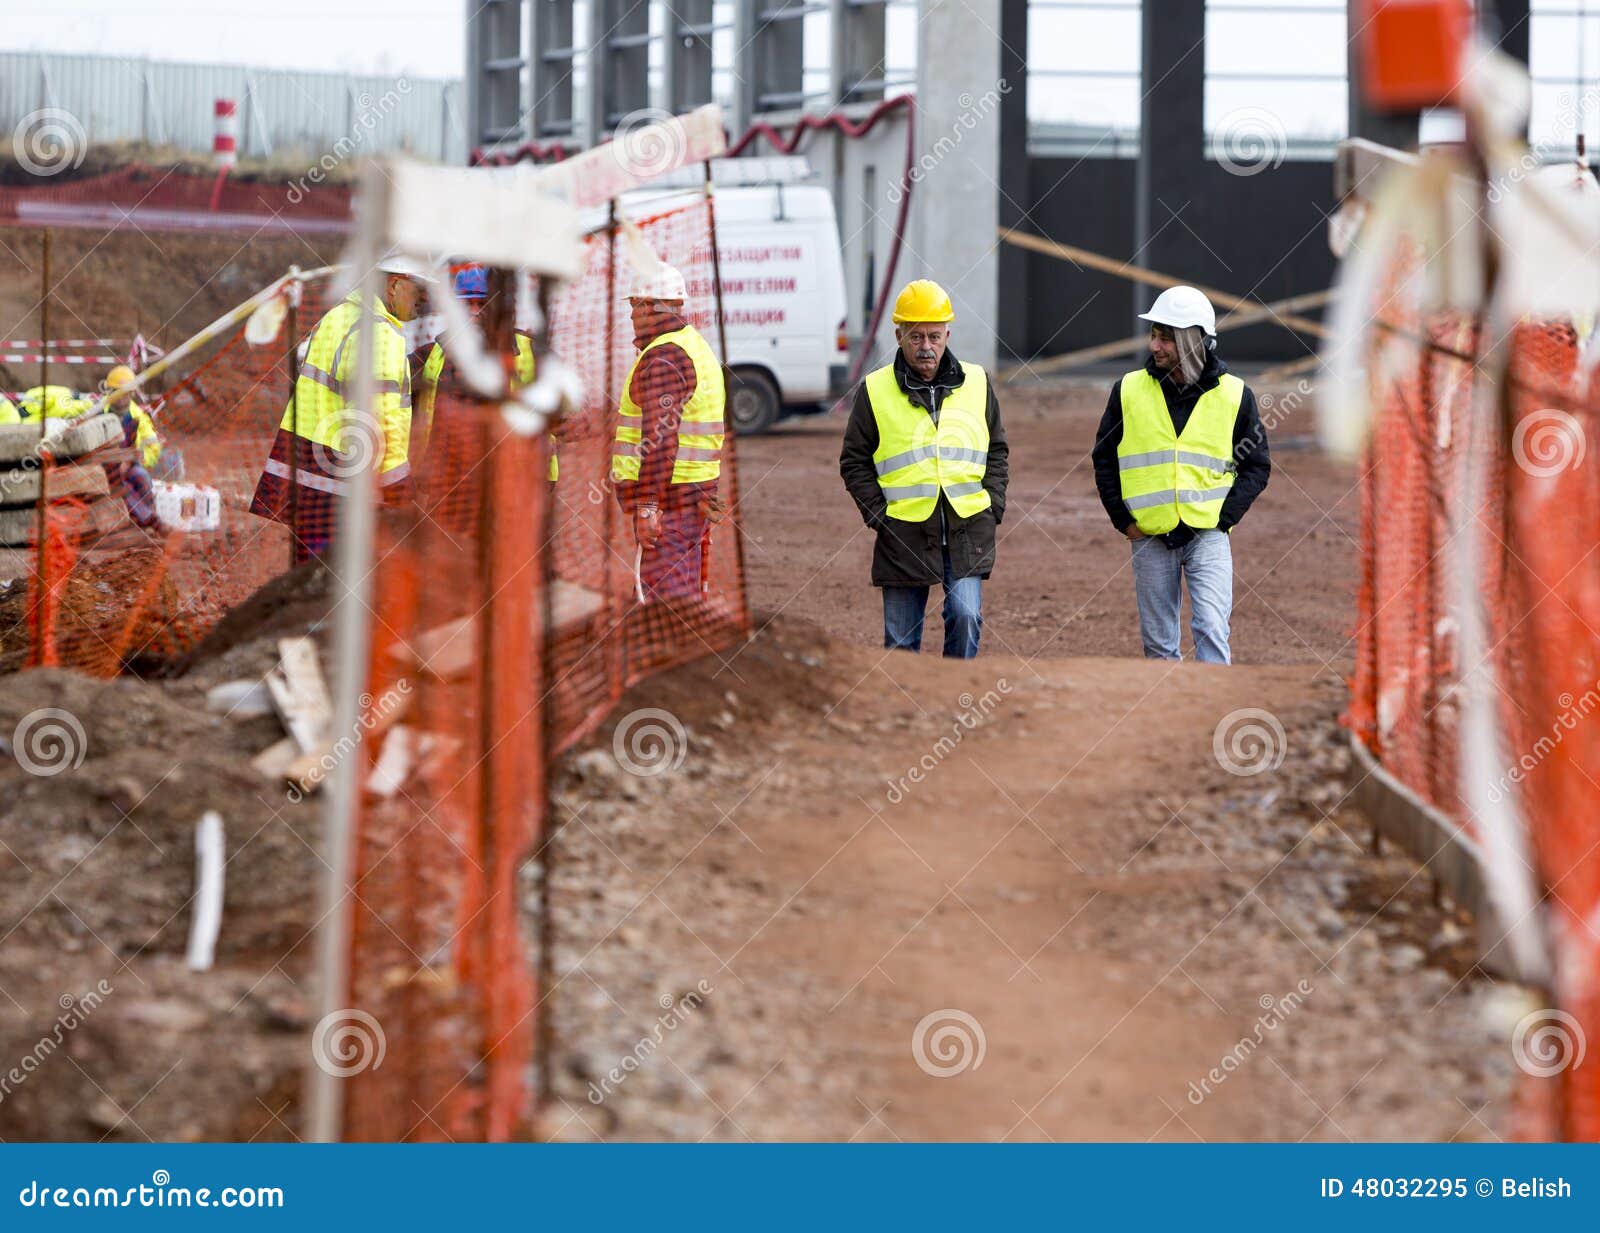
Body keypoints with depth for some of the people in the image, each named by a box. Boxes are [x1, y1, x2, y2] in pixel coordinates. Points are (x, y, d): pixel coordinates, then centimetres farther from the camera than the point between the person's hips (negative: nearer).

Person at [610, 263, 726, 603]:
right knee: (689, 593, 14)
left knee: (663, 594, -10)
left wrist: (647, 507, -23)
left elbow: (661, 439, -22)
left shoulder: (662, 358, -15)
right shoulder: (698, 348, 18)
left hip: (666, 499, -10)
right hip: (697, 495, 10)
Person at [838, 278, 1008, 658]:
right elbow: (854, 461, 7)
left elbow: (998, 450, 17)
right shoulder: (876, 391, 2)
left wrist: (993, 503, 4)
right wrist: (878, 512, -4)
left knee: (965, 614, -15)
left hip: (968, 528, 1)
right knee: (901, 640, 4)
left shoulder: (976, 383, 9)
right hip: (904, 534, -1)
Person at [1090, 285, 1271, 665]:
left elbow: (1257, 465, 7)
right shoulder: (1129, 391, 3)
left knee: (1211, 629, -15)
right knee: (1158, 643, 7)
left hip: (1208, 537, -2)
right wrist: (1124, 520, 1)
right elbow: (1104, 459, 11)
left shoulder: (1234, 395, 0)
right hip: (1150, 540, 2)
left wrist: (1224, 519, -5)